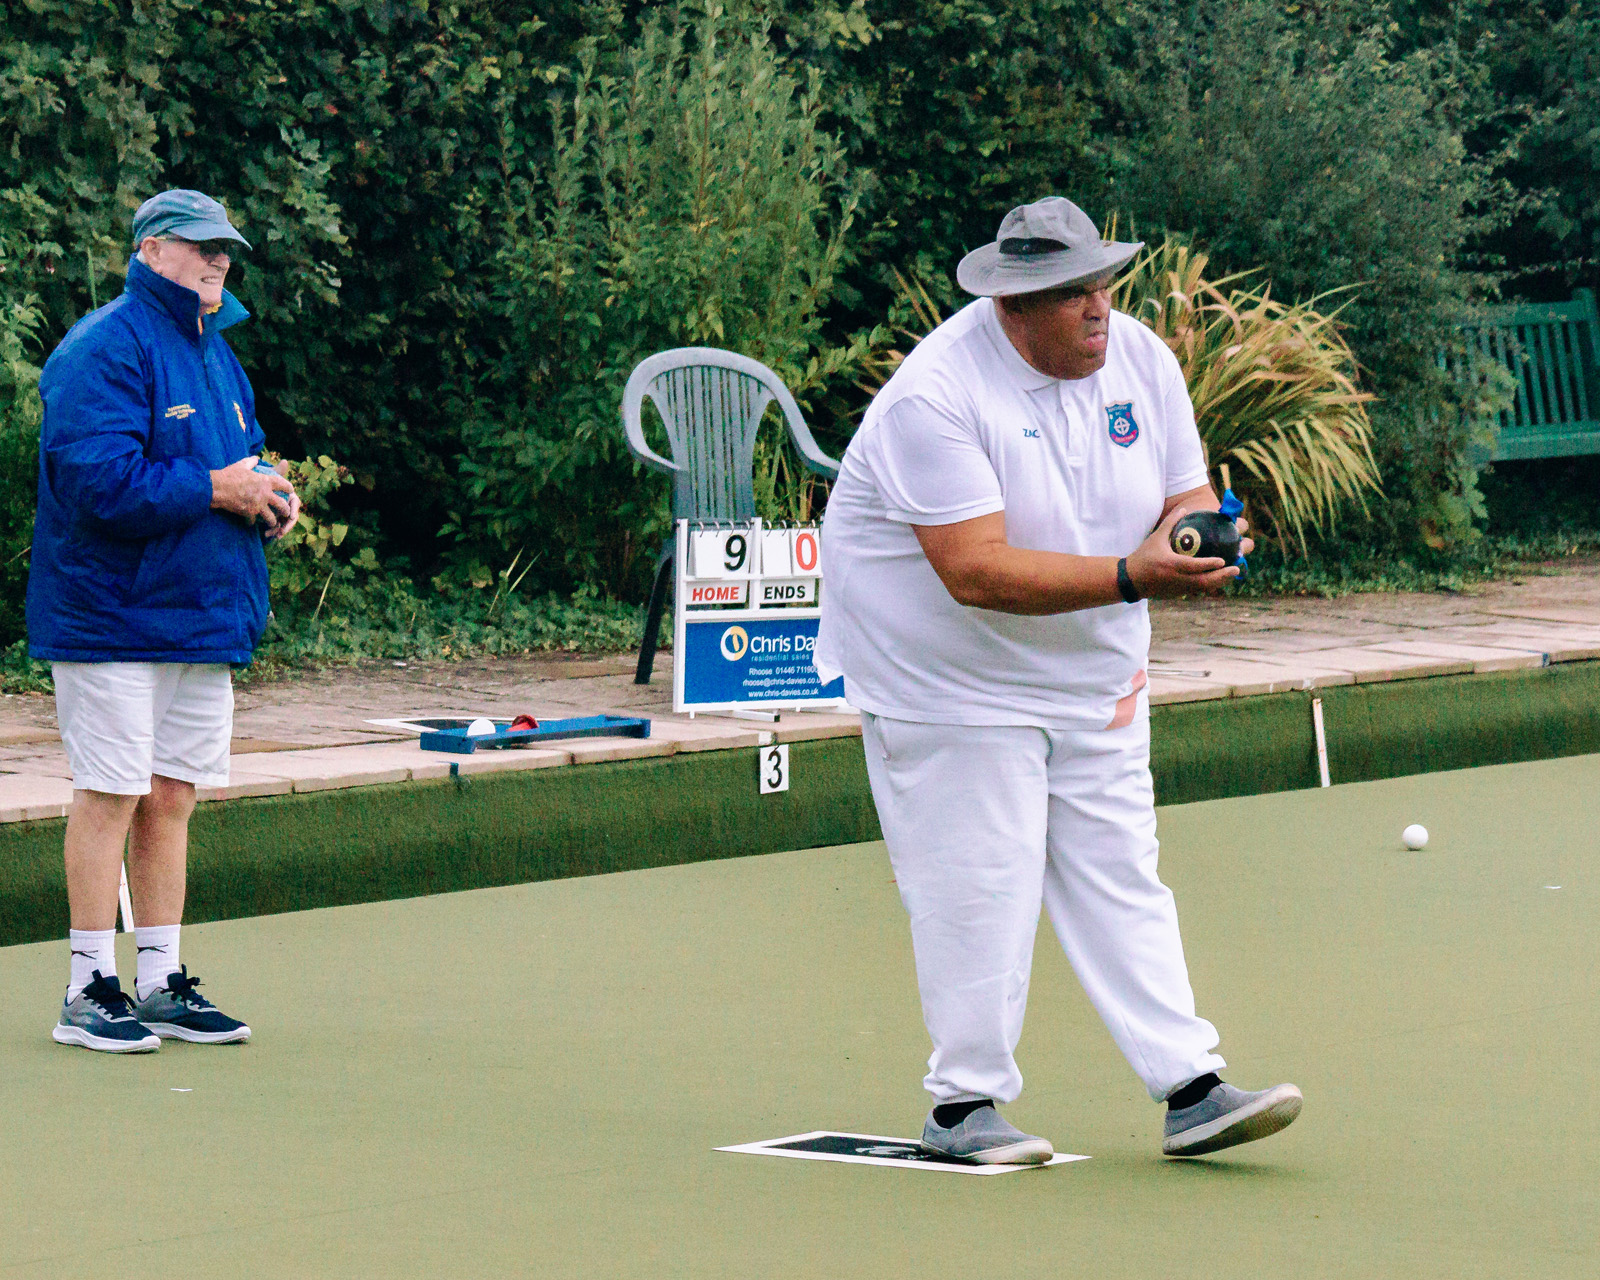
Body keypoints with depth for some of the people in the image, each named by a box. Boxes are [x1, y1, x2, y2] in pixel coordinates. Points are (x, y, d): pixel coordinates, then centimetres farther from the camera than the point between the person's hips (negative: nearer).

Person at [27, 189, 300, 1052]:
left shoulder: (214, 351, 17)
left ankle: (161, 982, 18)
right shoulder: (104, 350, -13)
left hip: (203, 619, 8)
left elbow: (240, 458, 27)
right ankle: (90, 990, 0)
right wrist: (213, 490, -18)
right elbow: (98, 481, -23)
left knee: (171, 797, 11)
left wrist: (268, 496, 5)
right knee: (110, 793, -6)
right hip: (112, 615, -8)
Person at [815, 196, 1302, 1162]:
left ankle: (1191, 1089, 3)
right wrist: (1129, 575, -42)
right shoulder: (936, 395, -26)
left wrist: (1195, 531, -26)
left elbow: (1188, 497, 0)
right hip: (948, 675, -6)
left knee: (1120, 877, 5)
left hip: (1092, 671, 6)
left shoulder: (1142, 359, -5)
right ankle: (965, 1103, 9)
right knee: (977, 888, -4)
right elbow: (976, 573, -34)